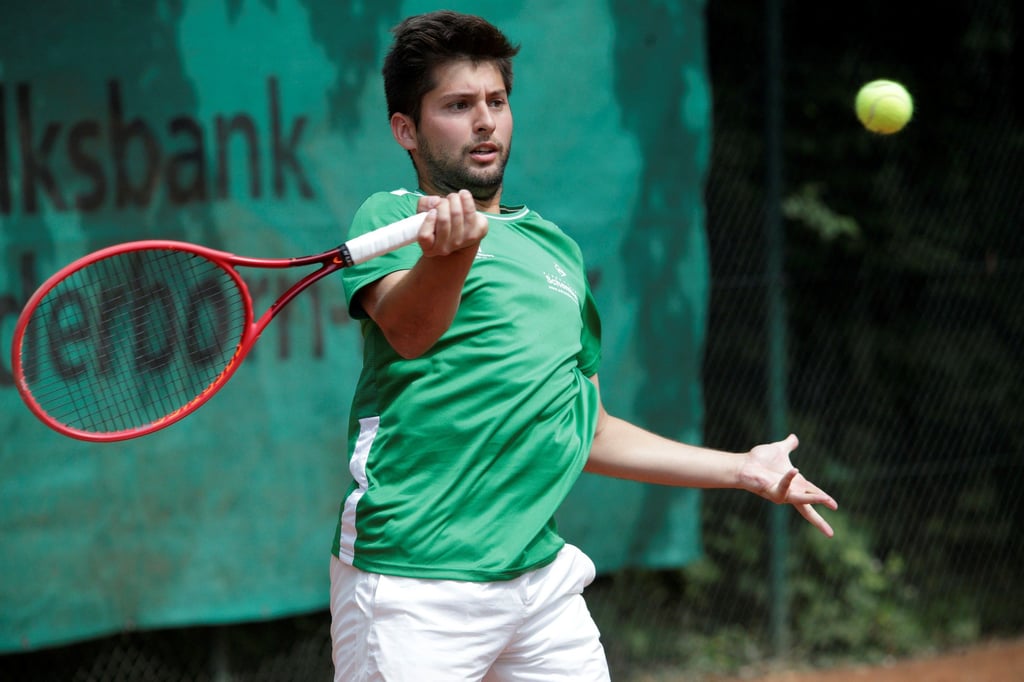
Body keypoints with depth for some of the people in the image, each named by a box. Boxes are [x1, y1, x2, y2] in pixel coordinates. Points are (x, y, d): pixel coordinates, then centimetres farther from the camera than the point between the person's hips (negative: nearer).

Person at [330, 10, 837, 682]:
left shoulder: (556, 249, 19)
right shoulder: (390, 215, -1)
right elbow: (407, 331, -25)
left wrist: (741, 469, 27)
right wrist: (448, 251, -45)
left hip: (541, 573, 6)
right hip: (414, 587, -6)